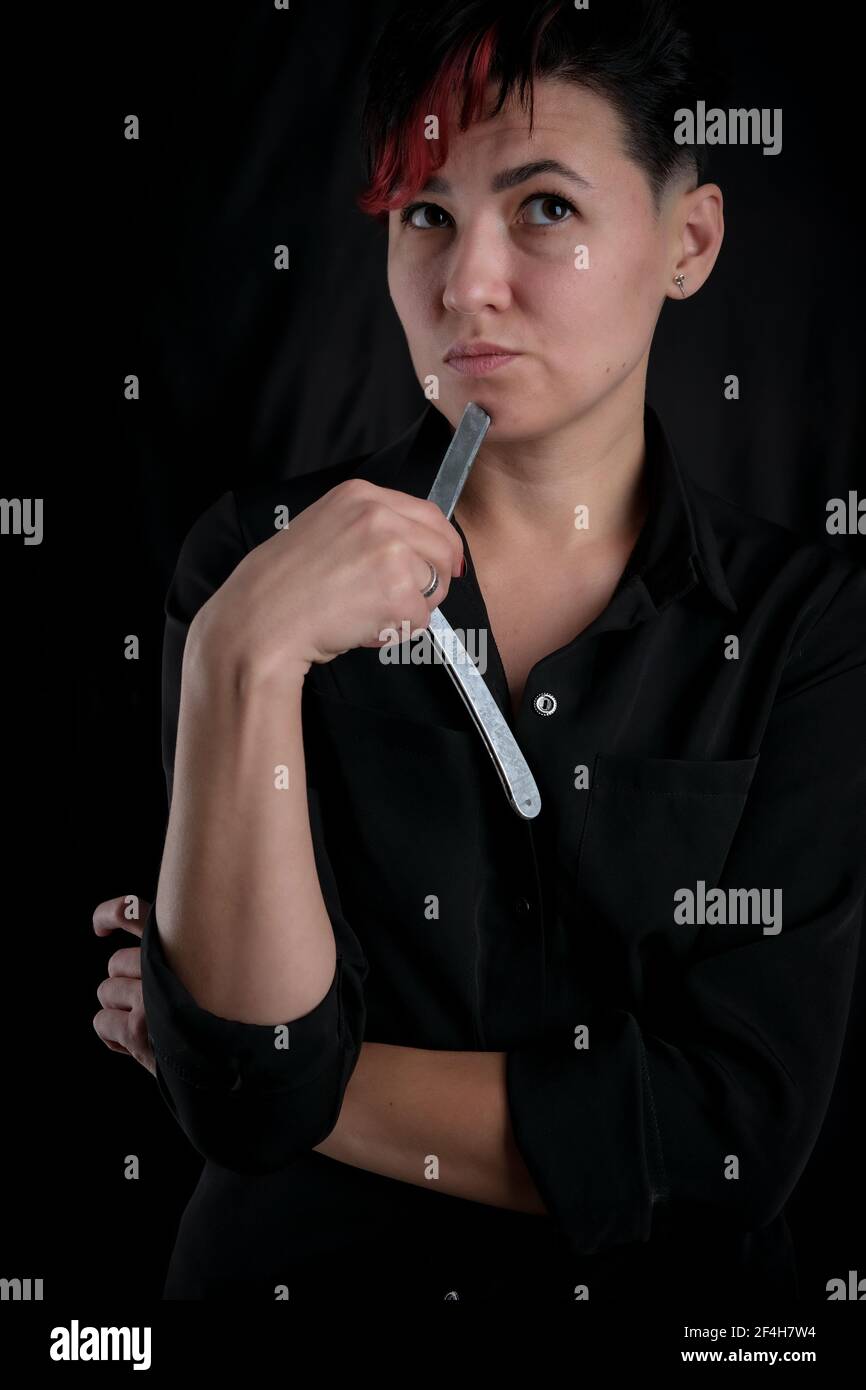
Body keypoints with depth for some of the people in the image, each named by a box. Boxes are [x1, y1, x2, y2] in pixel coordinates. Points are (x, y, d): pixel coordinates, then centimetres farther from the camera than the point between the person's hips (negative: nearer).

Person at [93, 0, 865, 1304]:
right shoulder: (260, 552, -4)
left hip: (668, 1288, 0)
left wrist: (300, 1079, -9)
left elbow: (737, 1131, -10)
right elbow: (245, 1094, -12)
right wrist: (244, 663, -23)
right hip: (296, 1270, 0)